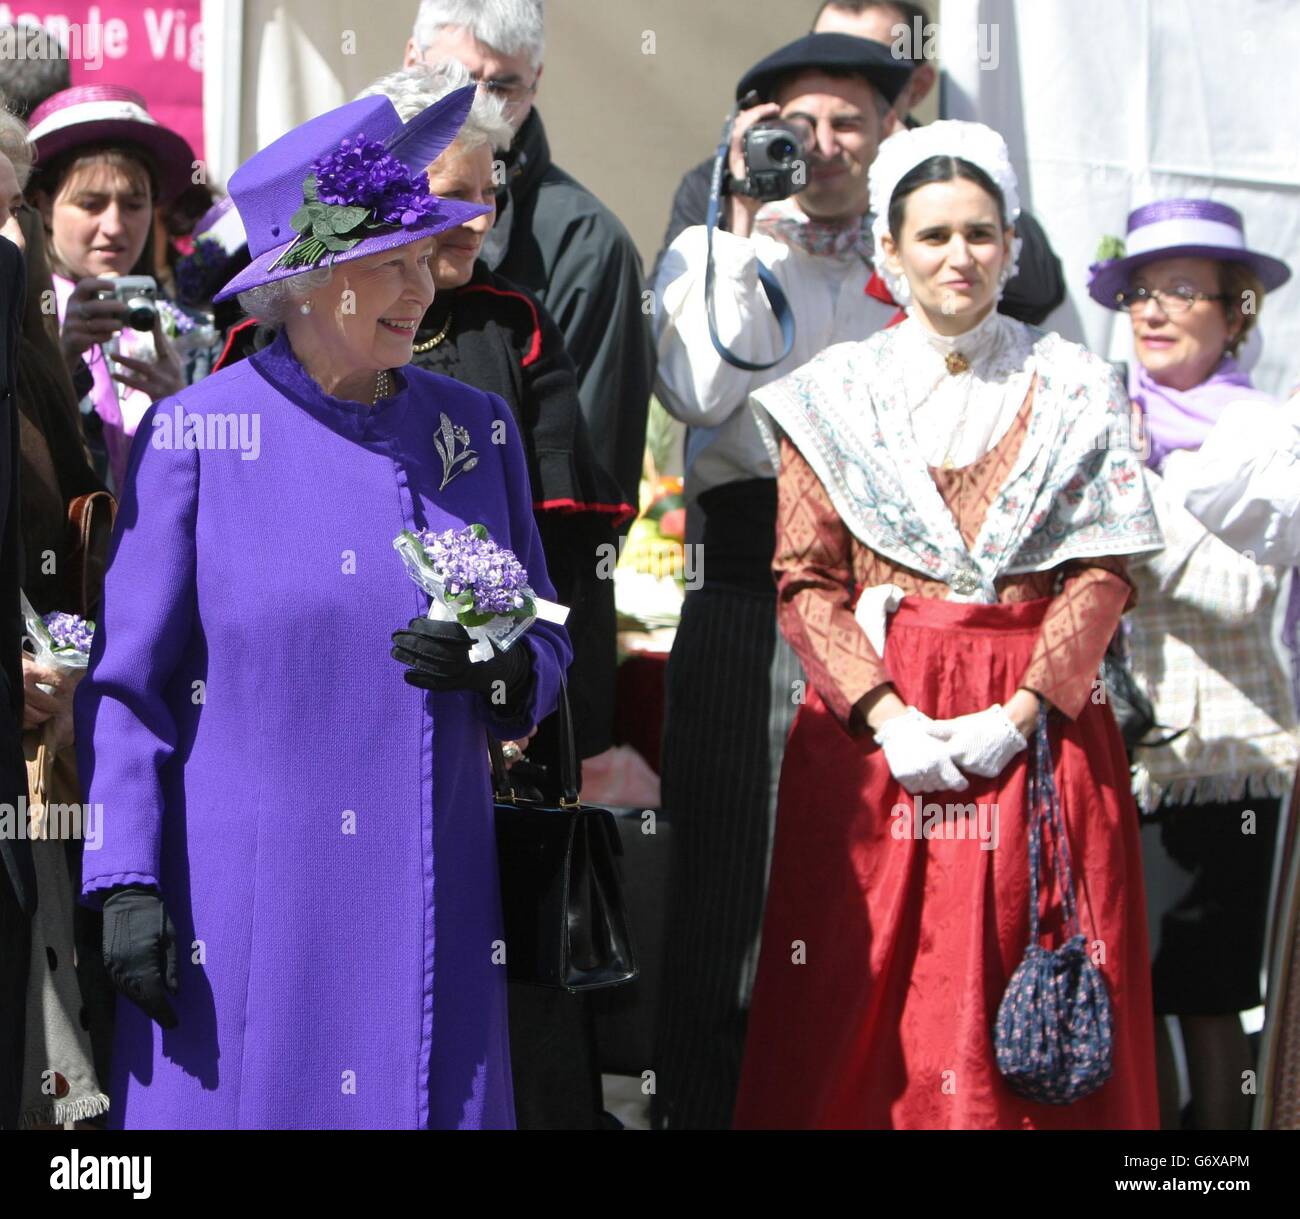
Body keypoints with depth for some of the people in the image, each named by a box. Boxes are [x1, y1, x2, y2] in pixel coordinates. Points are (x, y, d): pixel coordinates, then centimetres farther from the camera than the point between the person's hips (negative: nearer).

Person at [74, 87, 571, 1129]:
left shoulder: (476, 429, 10)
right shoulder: (196, 435, -2)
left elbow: (549, 650, 16)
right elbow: (127, 683, -1)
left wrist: (501, 666, -7)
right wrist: (126, 885, -8)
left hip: (434, 909, 4)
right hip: (244, 914, -3)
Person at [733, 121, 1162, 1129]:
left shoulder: (1074, 393, 7)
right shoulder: (836, 395, 8)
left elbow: (1104, 573, 0)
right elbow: (805, 580, 2)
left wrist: (1019, 713, -13)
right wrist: (886, 715, -12)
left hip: (1041, 730, 0)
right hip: (872, 731, 0)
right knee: (867, 1012, -1)